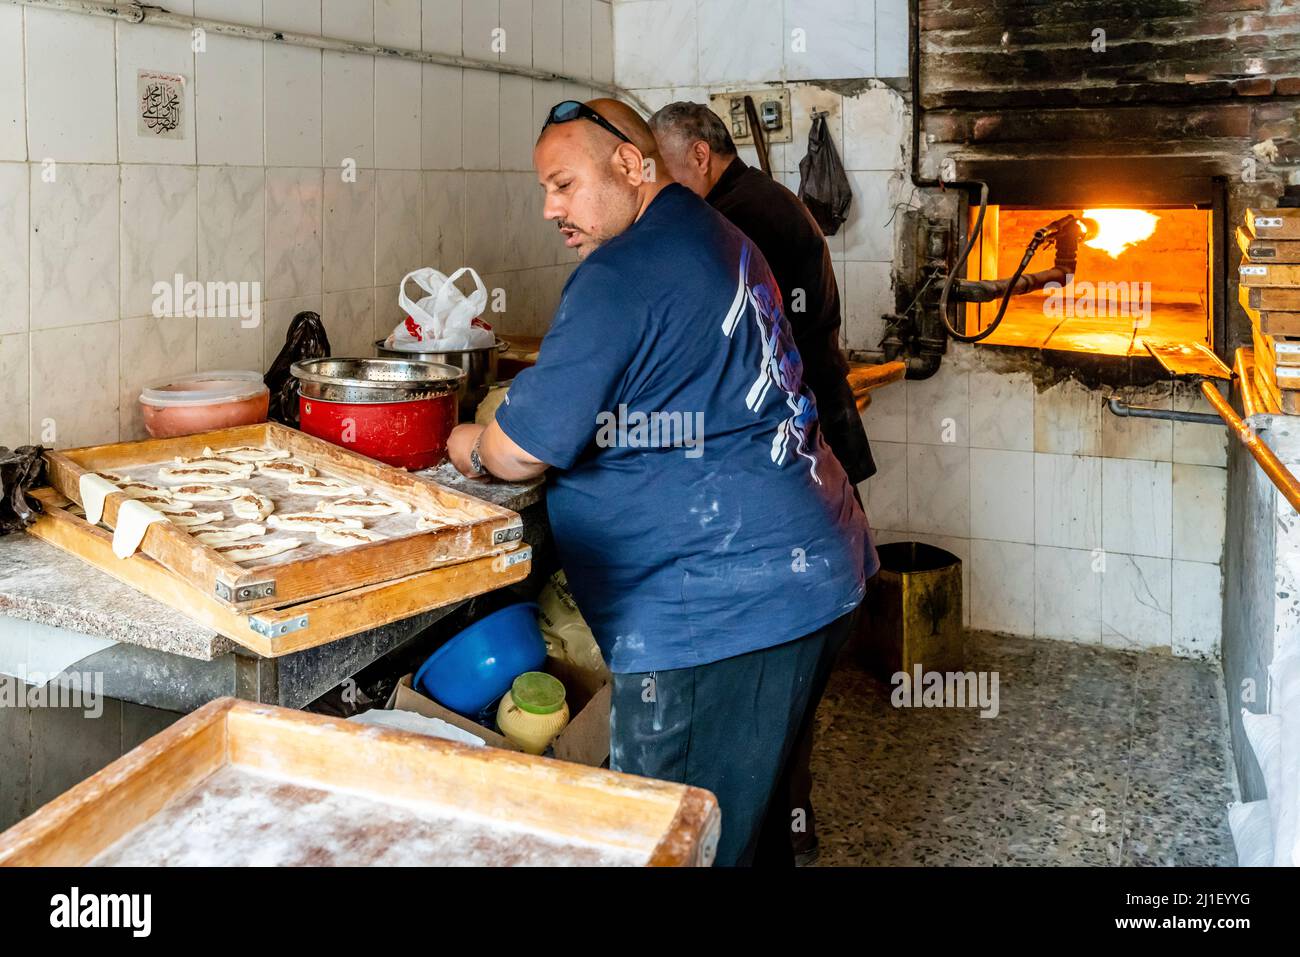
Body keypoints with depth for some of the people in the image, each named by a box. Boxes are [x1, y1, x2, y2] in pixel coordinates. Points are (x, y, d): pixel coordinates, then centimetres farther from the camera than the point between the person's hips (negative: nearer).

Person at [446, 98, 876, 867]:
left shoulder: (622, 276, -16)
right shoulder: (714, 238, 14)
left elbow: (522, 450, -16)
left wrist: (473, 448, 7)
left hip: (720, 602, -10)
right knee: (743, 819, 21)